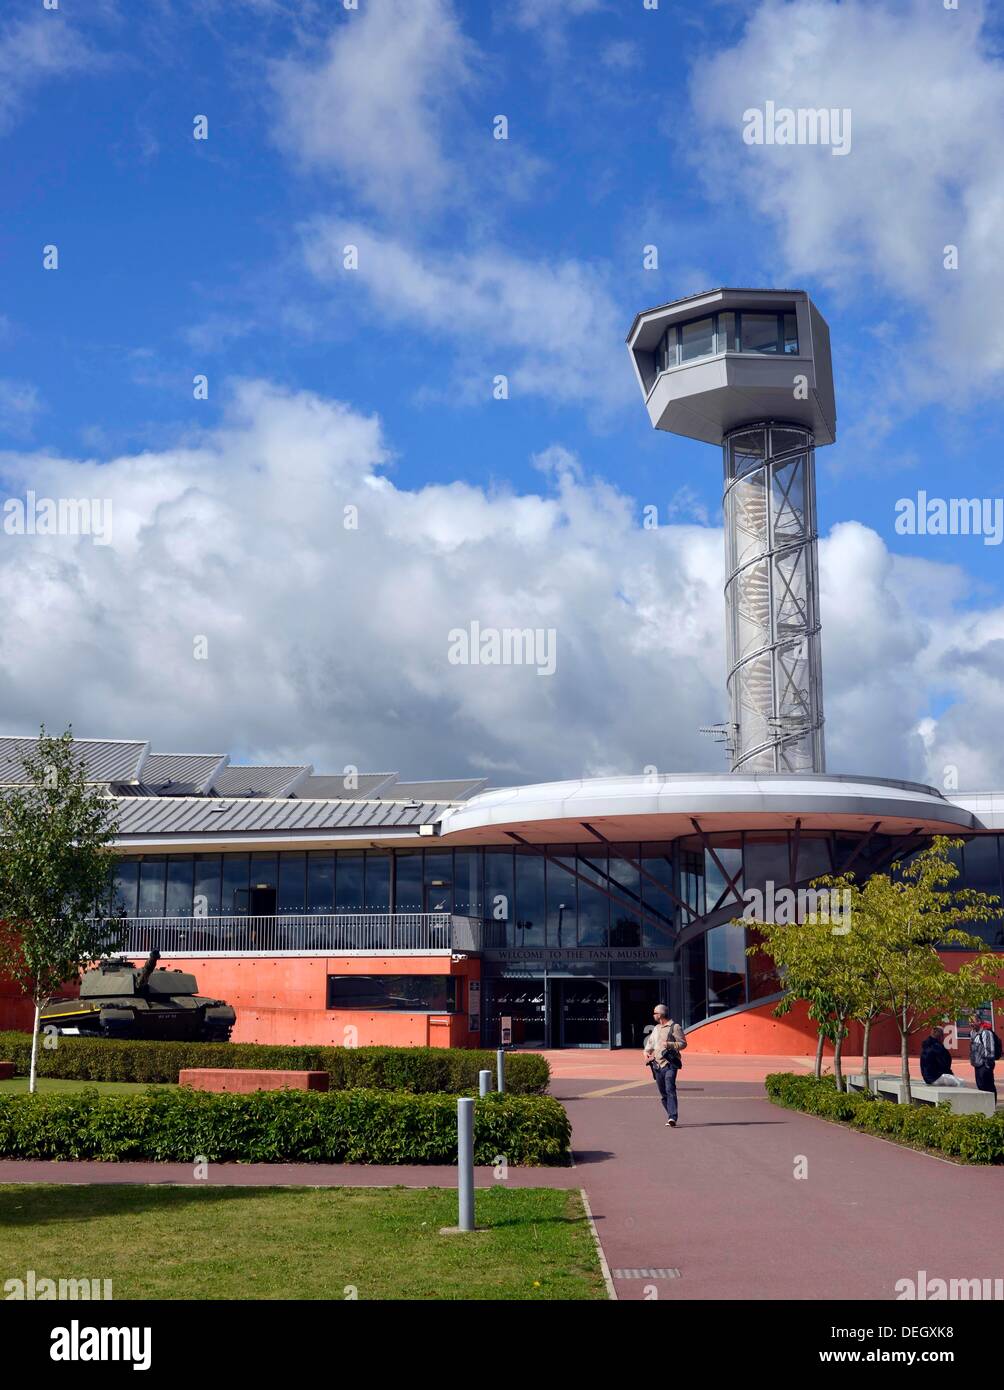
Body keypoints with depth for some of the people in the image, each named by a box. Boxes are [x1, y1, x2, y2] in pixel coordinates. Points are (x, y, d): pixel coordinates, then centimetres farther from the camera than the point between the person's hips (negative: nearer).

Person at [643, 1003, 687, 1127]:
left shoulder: (675, 1027, -2)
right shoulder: (656, 1028, 20)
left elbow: (683, 1043, -5)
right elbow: (650, 1042, 29)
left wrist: (669, 1044, -19)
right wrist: (646, 1052, 9)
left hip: (669, 1064, -7)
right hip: (657, 1065, 7)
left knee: (670, 1090, -18)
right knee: (663, 1093, 7)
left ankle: (672, 1118, -25)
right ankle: (671, 1117, 17)